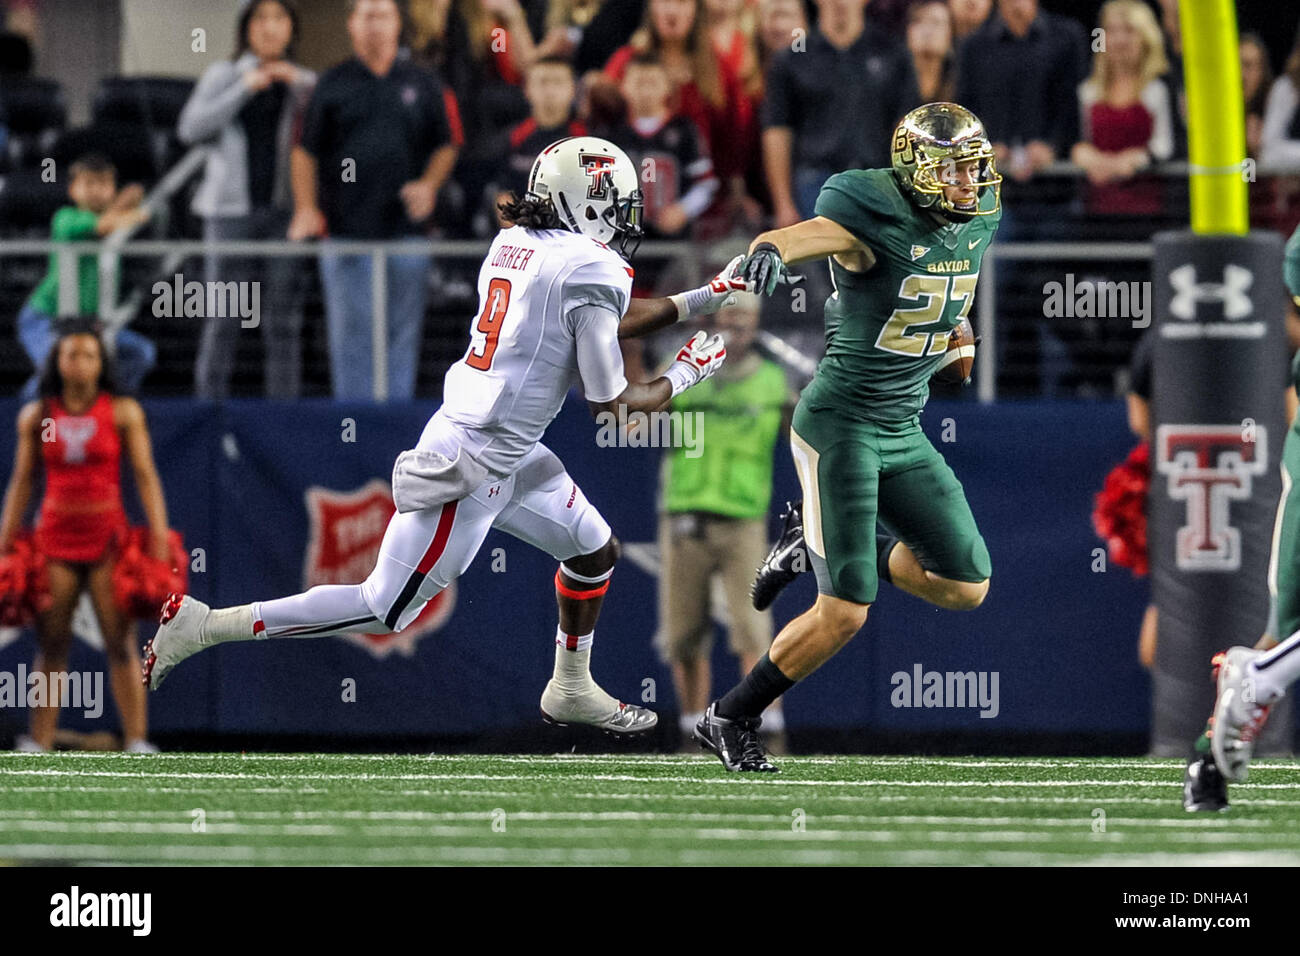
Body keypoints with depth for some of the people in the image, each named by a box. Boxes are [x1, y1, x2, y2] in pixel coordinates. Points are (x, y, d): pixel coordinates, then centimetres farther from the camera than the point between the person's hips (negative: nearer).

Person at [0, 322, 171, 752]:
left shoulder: (123, 413, 0)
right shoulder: (36, 417, 6)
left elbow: (145, 476, -2)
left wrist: (159, 537, -10)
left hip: (107, 535, -2)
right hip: (55, 535, 2)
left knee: (121, 643, -7)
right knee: (50, 645, 0)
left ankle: (137, 741, -6)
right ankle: (39, 742, 2)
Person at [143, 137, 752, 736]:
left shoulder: (514, 244, 8)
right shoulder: (591, 268, -17)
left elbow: (601, 320, 23)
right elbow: (609, 399, -11)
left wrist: (703, 299, 24)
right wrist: (681, 378, 6)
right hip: (469, 467, -9)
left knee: (596, 552, 22)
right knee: (386, 611, -1)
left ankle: (572, 691, 37)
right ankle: (202, 625, 0)